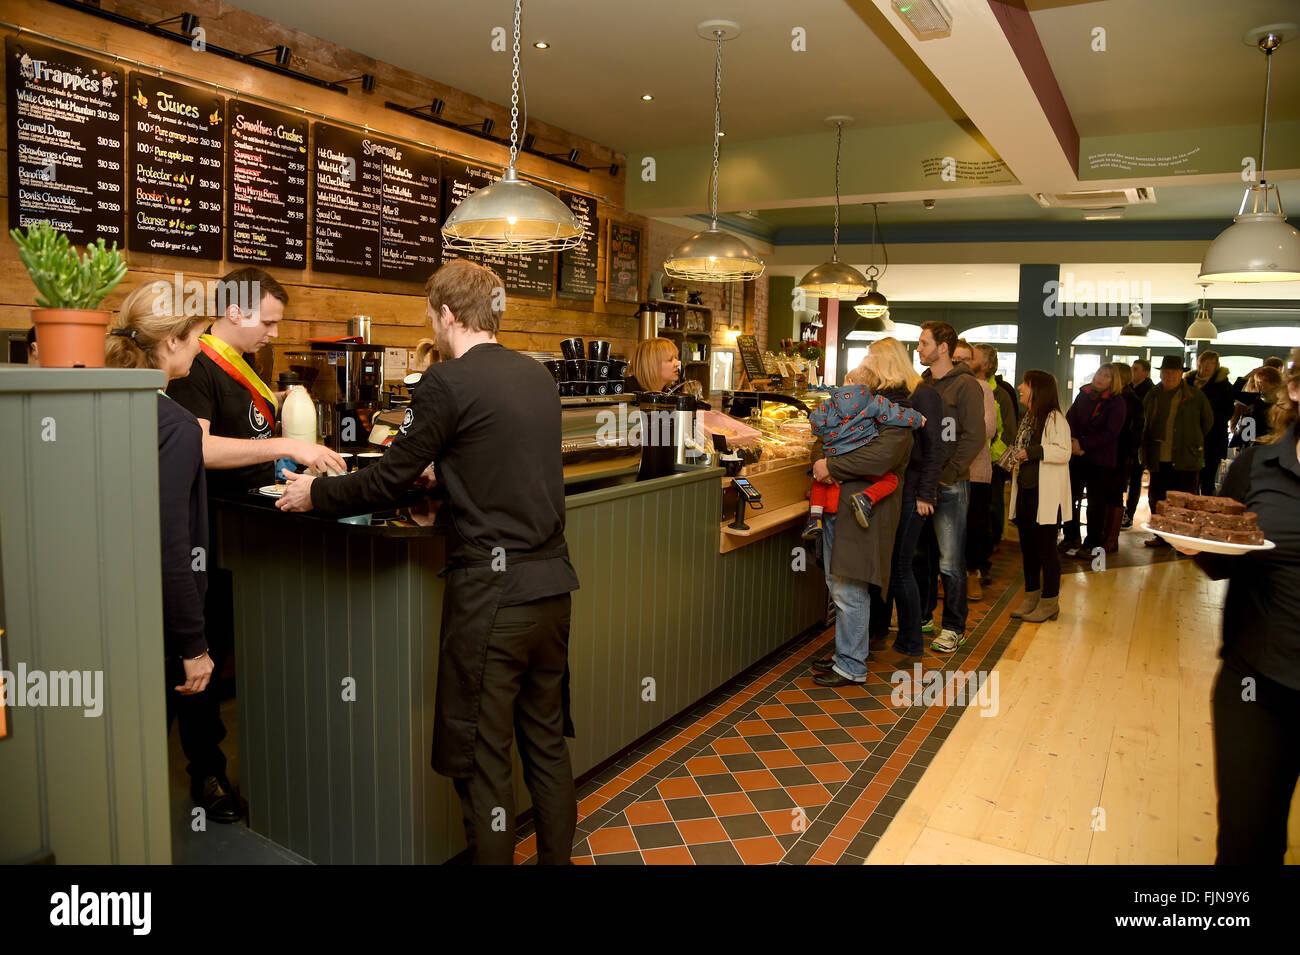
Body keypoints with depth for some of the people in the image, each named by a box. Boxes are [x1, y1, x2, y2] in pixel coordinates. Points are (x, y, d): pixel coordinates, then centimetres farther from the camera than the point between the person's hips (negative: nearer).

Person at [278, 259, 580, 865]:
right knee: (546, 741, 19)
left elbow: (389, 482, -8)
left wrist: (314, 494, 8)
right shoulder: (538, 375, 9)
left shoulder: (447, 381, -12)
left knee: (482, 758, 7)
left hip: (491, 593, -7)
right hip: (552, 582, 8)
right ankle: (556, 858, 33)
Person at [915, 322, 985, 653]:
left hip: (950, 485, -6)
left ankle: (954, 627, 13)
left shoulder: (965, 385, -7)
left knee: (950, 561, 0)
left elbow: (975, 437, -13)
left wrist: (946, 474, -17)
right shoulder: (921, 385, 12)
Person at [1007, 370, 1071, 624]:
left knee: (1046, 548, -1)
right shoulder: (1028, 418, 16)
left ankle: (1049, 603, 9)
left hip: (1046, 495, -8)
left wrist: (1033, 452, -22)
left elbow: (1064, 452, -21)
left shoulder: (1054, 418, -11)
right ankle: (1031, 598, 24)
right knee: (1028, 547, 13)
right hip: (1025, 491, 9)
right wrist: (1014, 459, 8)